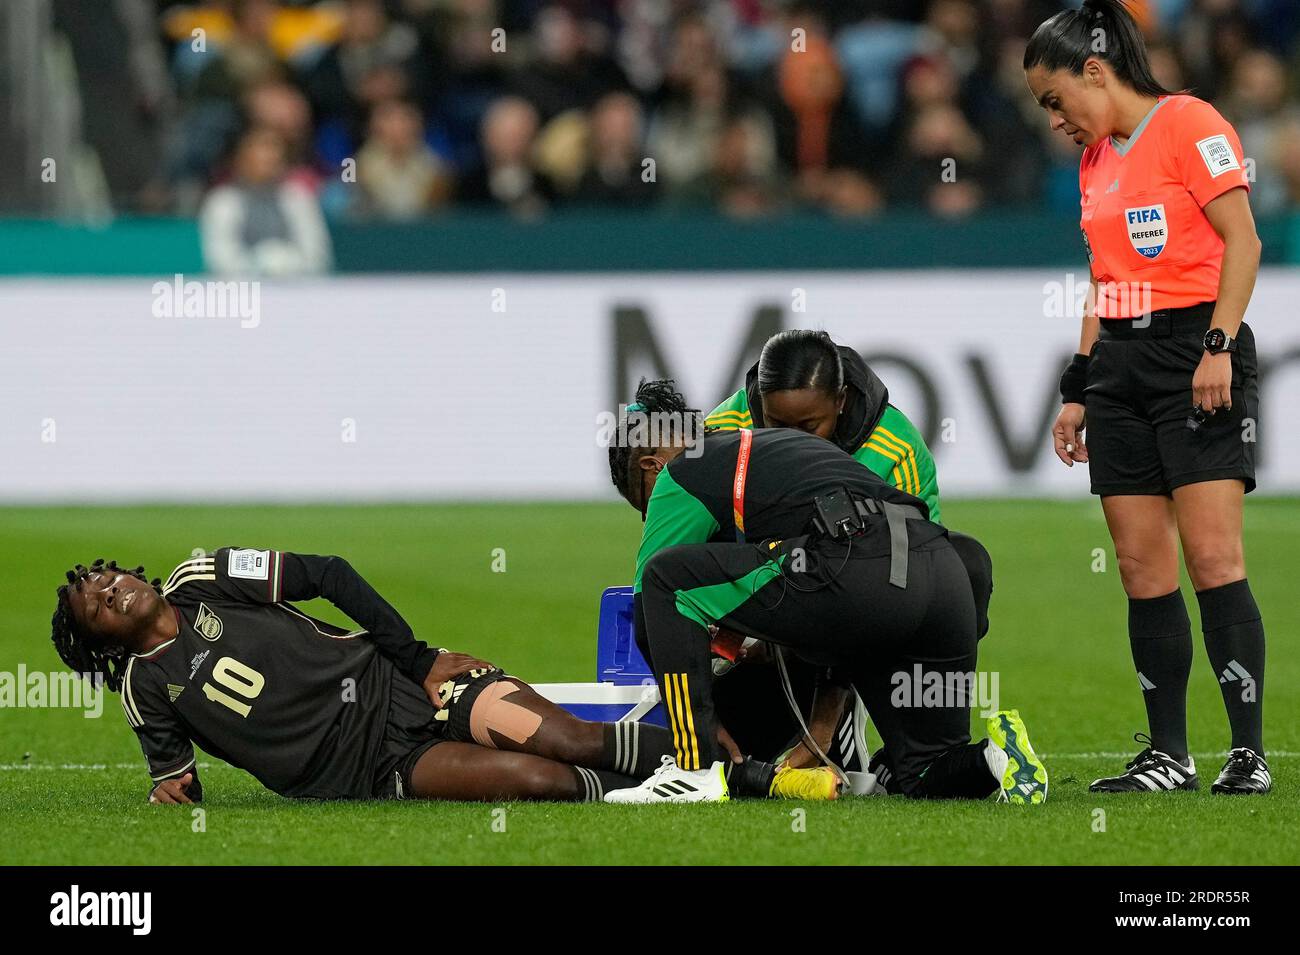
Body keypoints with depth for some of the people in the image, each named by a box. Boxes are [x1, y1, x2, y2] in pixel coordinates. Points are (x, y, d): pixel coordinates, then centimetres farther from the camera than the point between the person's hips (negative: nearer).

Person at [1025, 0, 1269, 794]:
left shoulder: (1188, 124, -6)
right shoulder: (1096, 159, 18)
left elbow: (1242, 242, -12)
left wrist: (1218, 346, -19)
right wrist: (1078, 390, 19)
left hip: (1195, 356, -8)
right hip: (1120, 362, 8)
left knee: (1212, 556, -13)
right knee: (1143, 569, 3)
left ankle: (1250, 753, -11)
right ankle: (1168, 756, 7)